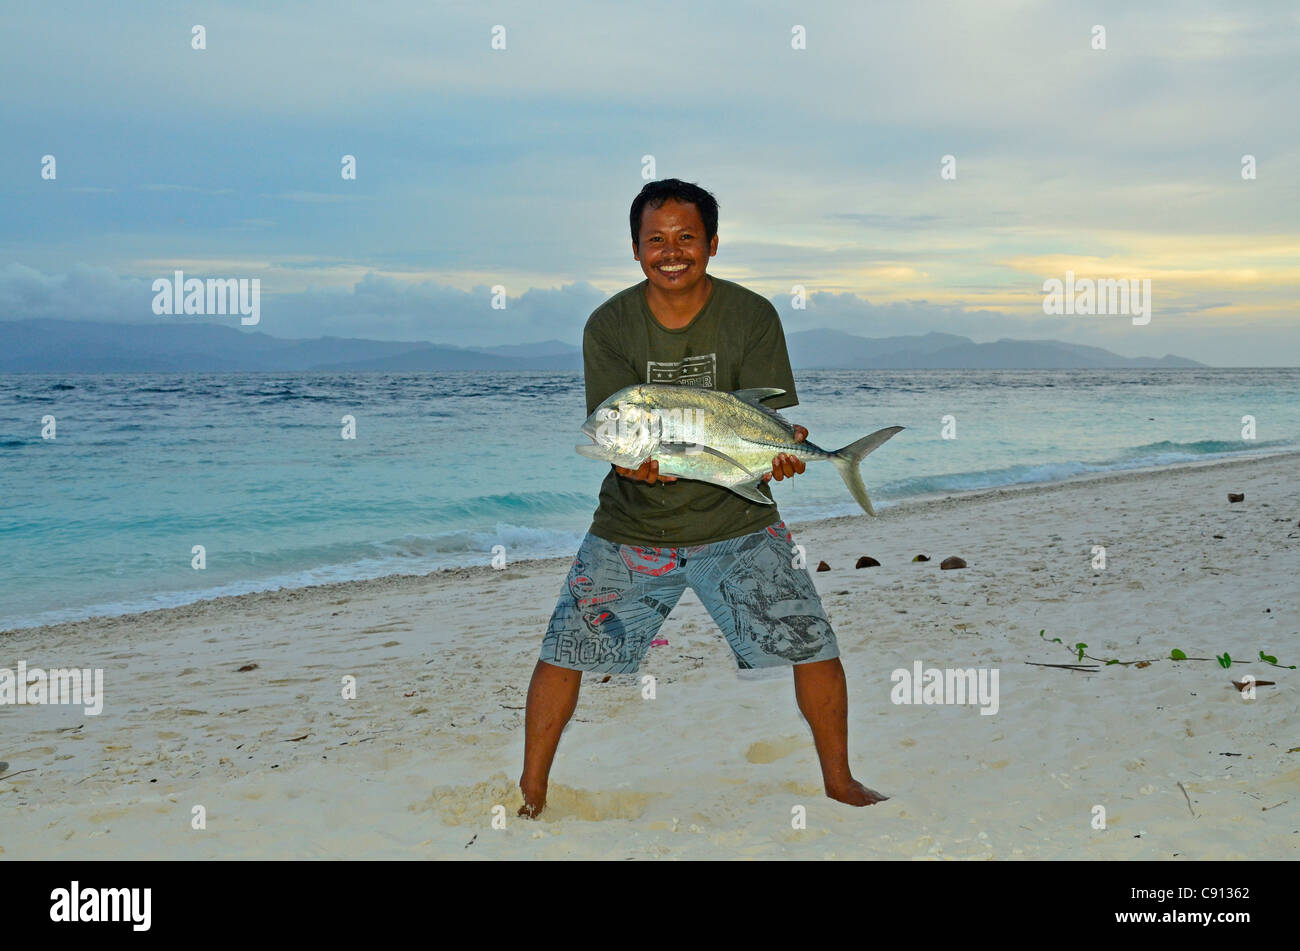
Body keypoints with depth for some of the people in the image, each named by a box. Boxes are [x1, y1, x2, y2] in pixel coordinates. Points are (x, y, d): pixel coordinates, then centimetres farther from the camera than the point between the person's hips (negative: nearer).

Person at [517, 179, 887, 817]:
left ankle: (838, 781, 19)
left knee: (816, 650, -5)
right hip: (632, 526, 0)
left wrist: (776, 453, -34)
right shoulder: (609, 326, -6)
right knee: (562, 654, -4)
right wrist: (642, 461, -35)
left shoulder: (752, 317, -7)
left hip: (736, 523, 0)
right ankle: (531, 793, 16)